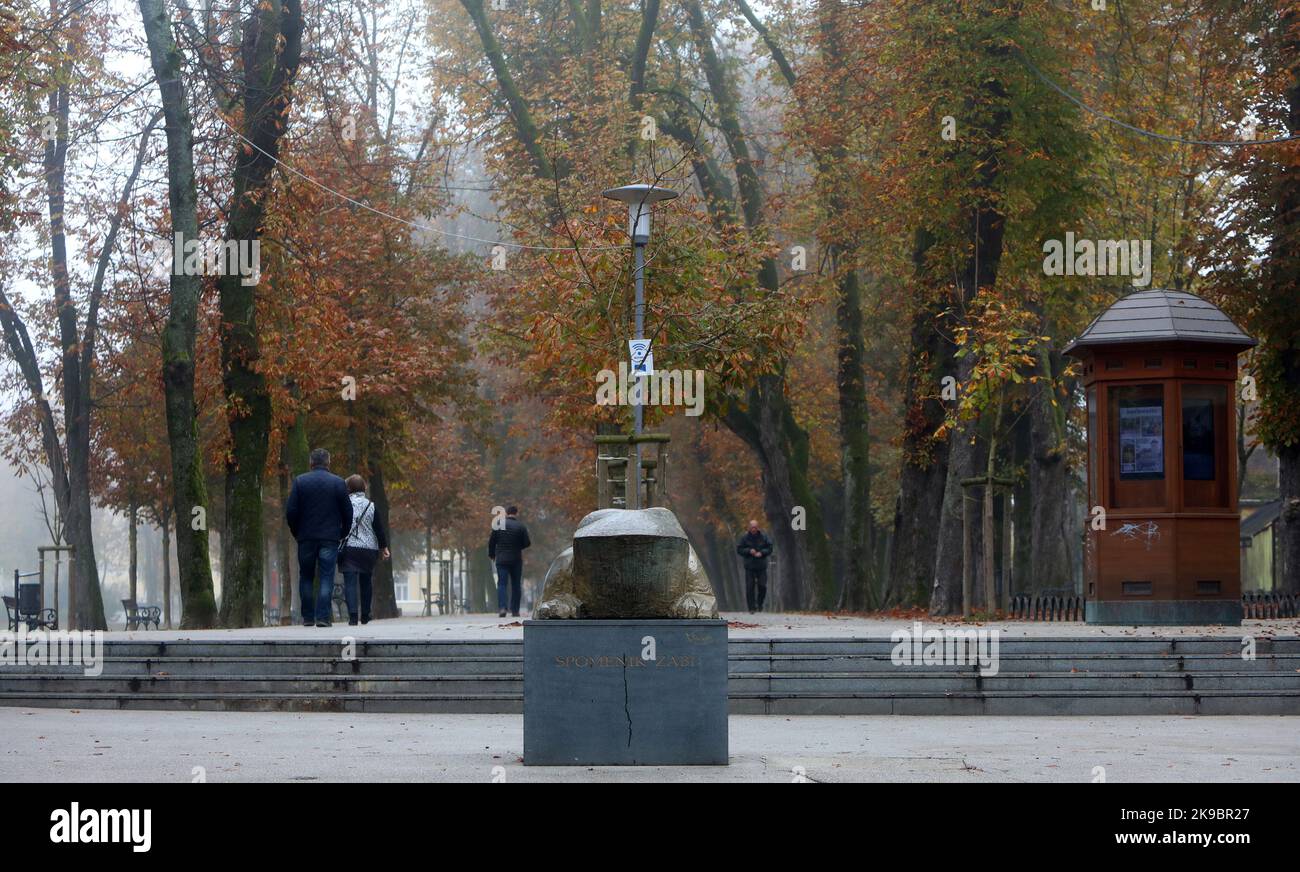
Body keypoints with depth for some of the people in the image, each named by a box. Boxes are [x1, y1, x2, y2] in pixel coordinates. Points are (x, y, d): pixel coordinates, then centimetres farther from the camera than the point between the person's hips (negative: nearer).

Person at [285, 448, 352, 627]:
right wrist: (342, 534, 15)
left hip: (306, 538, 1)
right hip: (330, 538, -1)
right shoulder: (338, 483, 0)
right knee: (326, 579, -1)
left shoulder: (300, 481, 0)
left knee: (306, 578, 11)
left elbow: (290, 511, -3)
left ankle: (308, 617, 9)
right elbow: (348, 513, 2)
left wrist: (296, 532, 10)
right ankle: (322, 617, -10)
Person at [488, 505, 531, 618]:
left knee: (502, 584, -1)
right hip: (516, 560, 0)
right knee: (516, 585, 9)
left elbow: (491, 542, 4)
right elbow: (527, 543, -4)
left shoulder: (498, 525, 1)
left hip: (501, 559, 0)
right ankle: (515, 610, 9)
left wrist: (492, 555, 18)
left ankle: (501, 607, -20)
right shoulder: (521, 526, -4)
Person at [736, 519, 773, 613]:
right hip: (749, 566, 0)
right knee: (750, 588, -4)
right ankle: (752, 608, 3)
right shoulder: (745, 537, -1)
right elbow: (739, 550, 0)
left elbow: (769, 548, 4)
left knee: (762, 586, -3)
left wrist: (762, 553, -14)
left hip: (761, 566, 1)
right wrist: (749, 551, -16)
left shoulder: (763, 536, 0)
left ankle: (760, 603, 22)